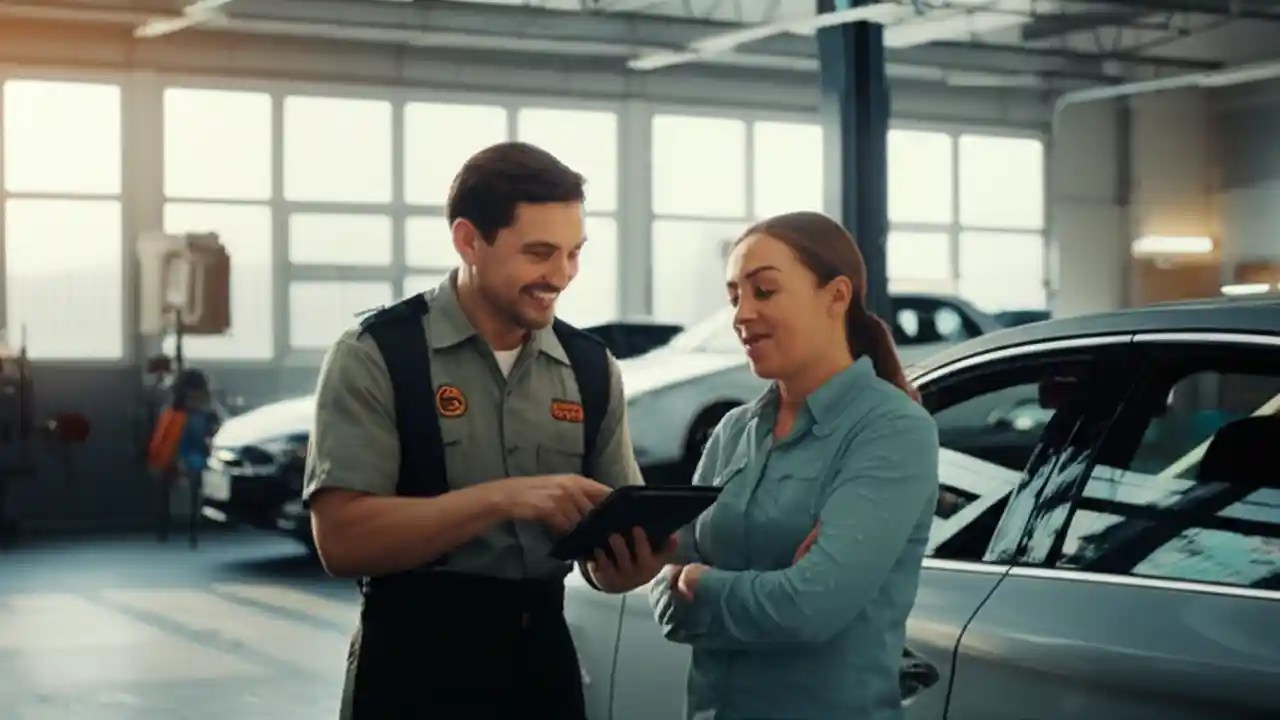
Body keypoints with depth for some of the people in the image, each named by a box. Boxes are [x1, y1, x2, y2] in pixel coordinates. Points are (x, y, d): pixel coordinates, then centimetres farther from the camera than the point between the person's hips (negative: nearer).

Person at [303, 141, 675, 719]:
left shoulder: (592, 368, 5)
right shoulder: (375, 357, -9)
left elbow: (608, 547, 7)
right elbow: (341, 539, -18)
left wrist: (630, 562, -16)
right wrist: (502, 498, -25)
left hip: (544, 657, 5)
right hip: (416, 667, -4)